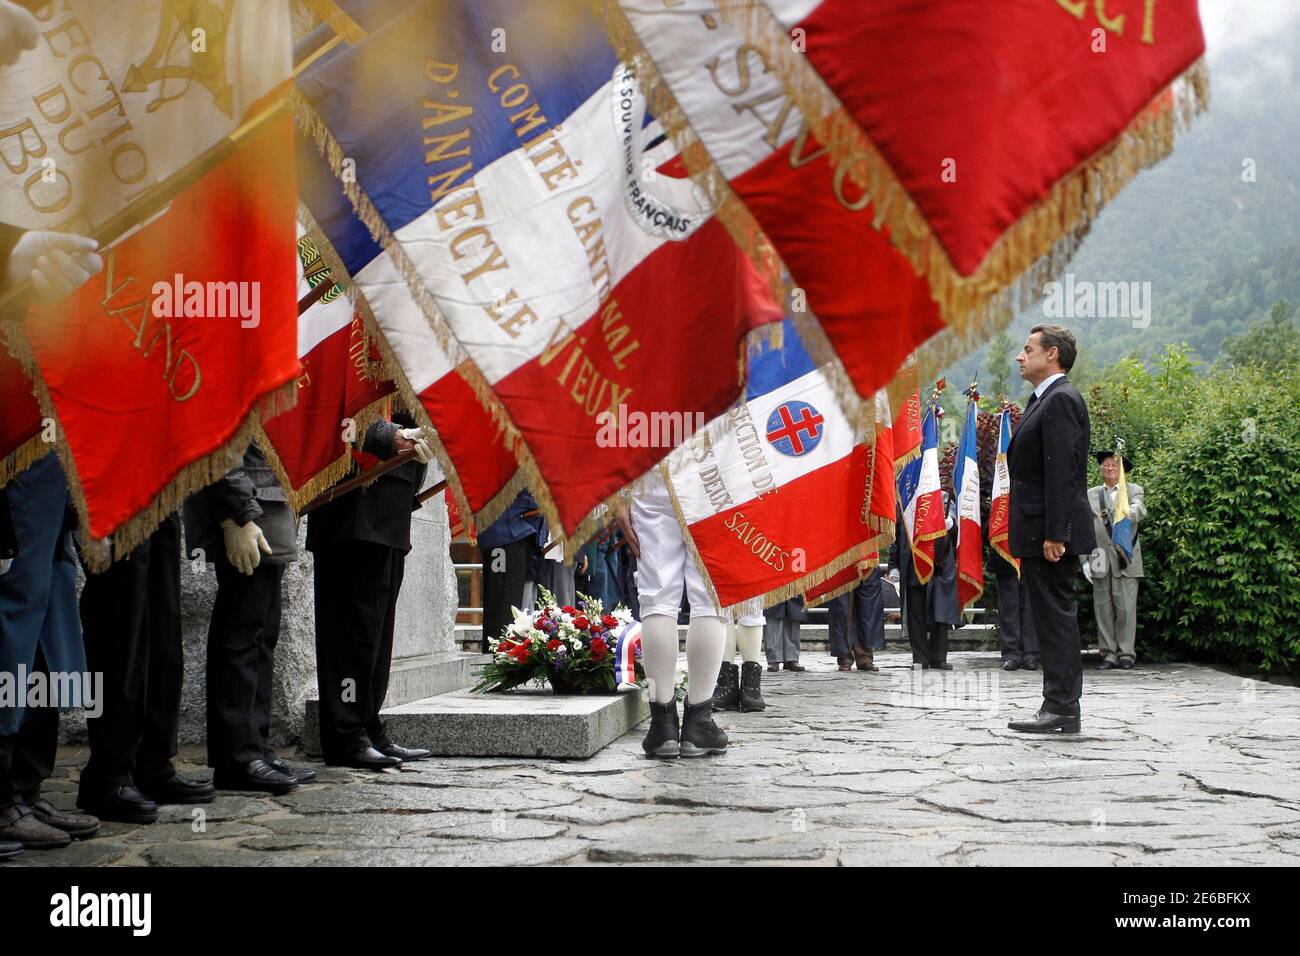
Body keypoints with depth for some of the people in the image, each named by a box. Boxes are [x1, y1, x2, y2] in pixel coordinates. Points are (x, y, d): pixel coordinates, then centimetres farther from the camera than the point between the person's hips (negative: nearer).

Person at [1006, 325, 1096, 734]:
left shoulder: (1061, 399, -13)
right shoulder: (1044, 400, 19)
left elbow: (1062, 471, -20)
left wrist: (1054, 534, -23)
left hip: (1049, 531, -10)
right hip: (1036, 532, 10)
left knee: (1056, 615, -7)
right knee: (1050, 616, 12)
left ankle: (1063, 709, -3)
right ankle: (1060, 705, 18)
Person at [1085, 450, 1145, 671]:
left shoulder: (1134, 491, 10)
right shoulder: (1090, 495, 16)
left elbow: (1140, 510, -13)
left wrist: (1127, 513, -37)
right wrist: (1084, 560, 2)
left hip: (1125, 561, -2)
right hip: (1100, 561, 2)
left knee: (1126, 609, -5)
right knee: (1103, 609, 1)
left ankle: (1126, 654, 4)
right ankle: (1109, 654, 7)